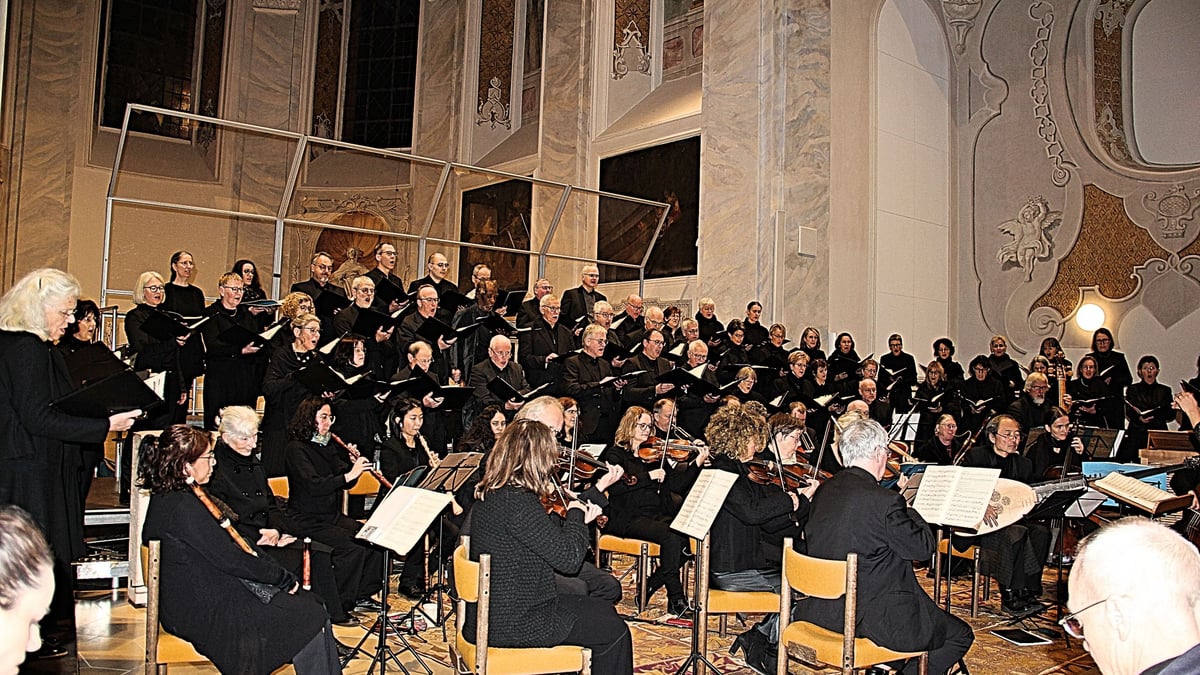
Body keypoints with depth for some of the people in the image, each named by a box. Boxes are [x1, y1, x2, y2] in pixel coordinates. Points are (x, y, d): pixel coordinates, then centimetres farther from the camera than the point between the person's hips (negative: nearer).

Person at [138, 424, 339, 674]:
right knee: (312, 616, -10)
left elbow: (228, 544, 14)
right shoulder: (182, 507, -23)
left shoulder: (168, 498, 10)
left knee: (312, 604, 3)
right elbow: (230, 559, -21)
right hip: (205, 613, -10)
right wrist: (284, 578, -9)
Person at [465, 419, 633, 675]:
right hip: (513, 625, -9)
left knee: (604, 609, 21)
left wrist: (575, 519, 6)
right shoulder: (517, 502, -25)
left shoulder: (490, 495, 4)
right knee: (614, 631, 4)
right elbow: (569, 558, -22)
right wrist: (576, 515, -7)